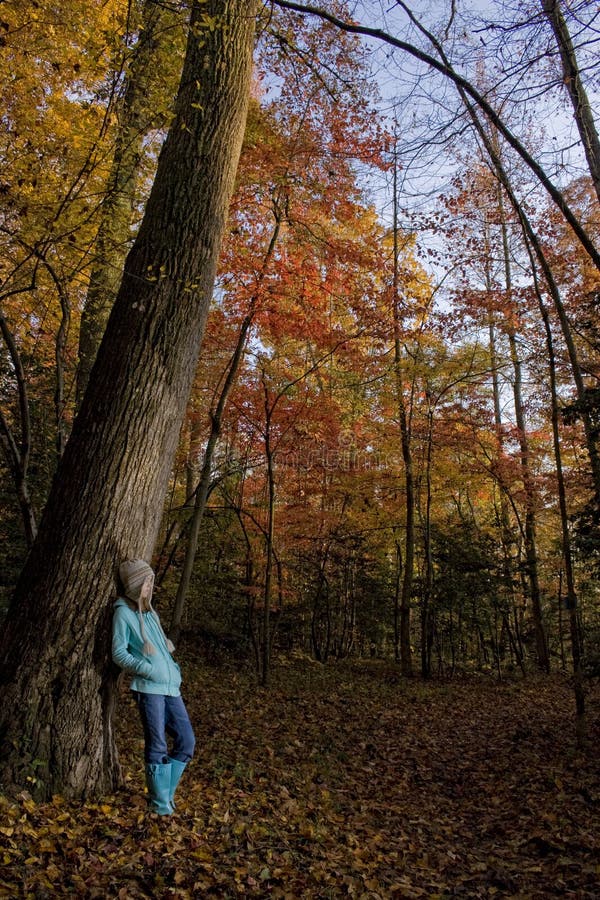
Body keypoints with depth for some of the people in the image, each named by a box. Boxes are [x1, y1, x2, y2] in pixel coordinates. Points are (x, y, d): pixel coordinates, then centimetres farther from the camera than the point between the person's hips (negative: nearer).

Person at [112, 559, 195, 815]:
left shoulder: (149, 611, 19)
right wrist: (149, 670, -15)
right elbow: (119, 653, -7)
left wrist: (174, 669, 11)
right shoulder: (123, 612, -2)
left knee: (186, 741, 6)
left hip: (171, 686, 7)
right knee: (157, 746, -2)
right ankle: (161, 804, 12)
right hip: (149, 687, -7)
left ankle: (164, 793, 20)